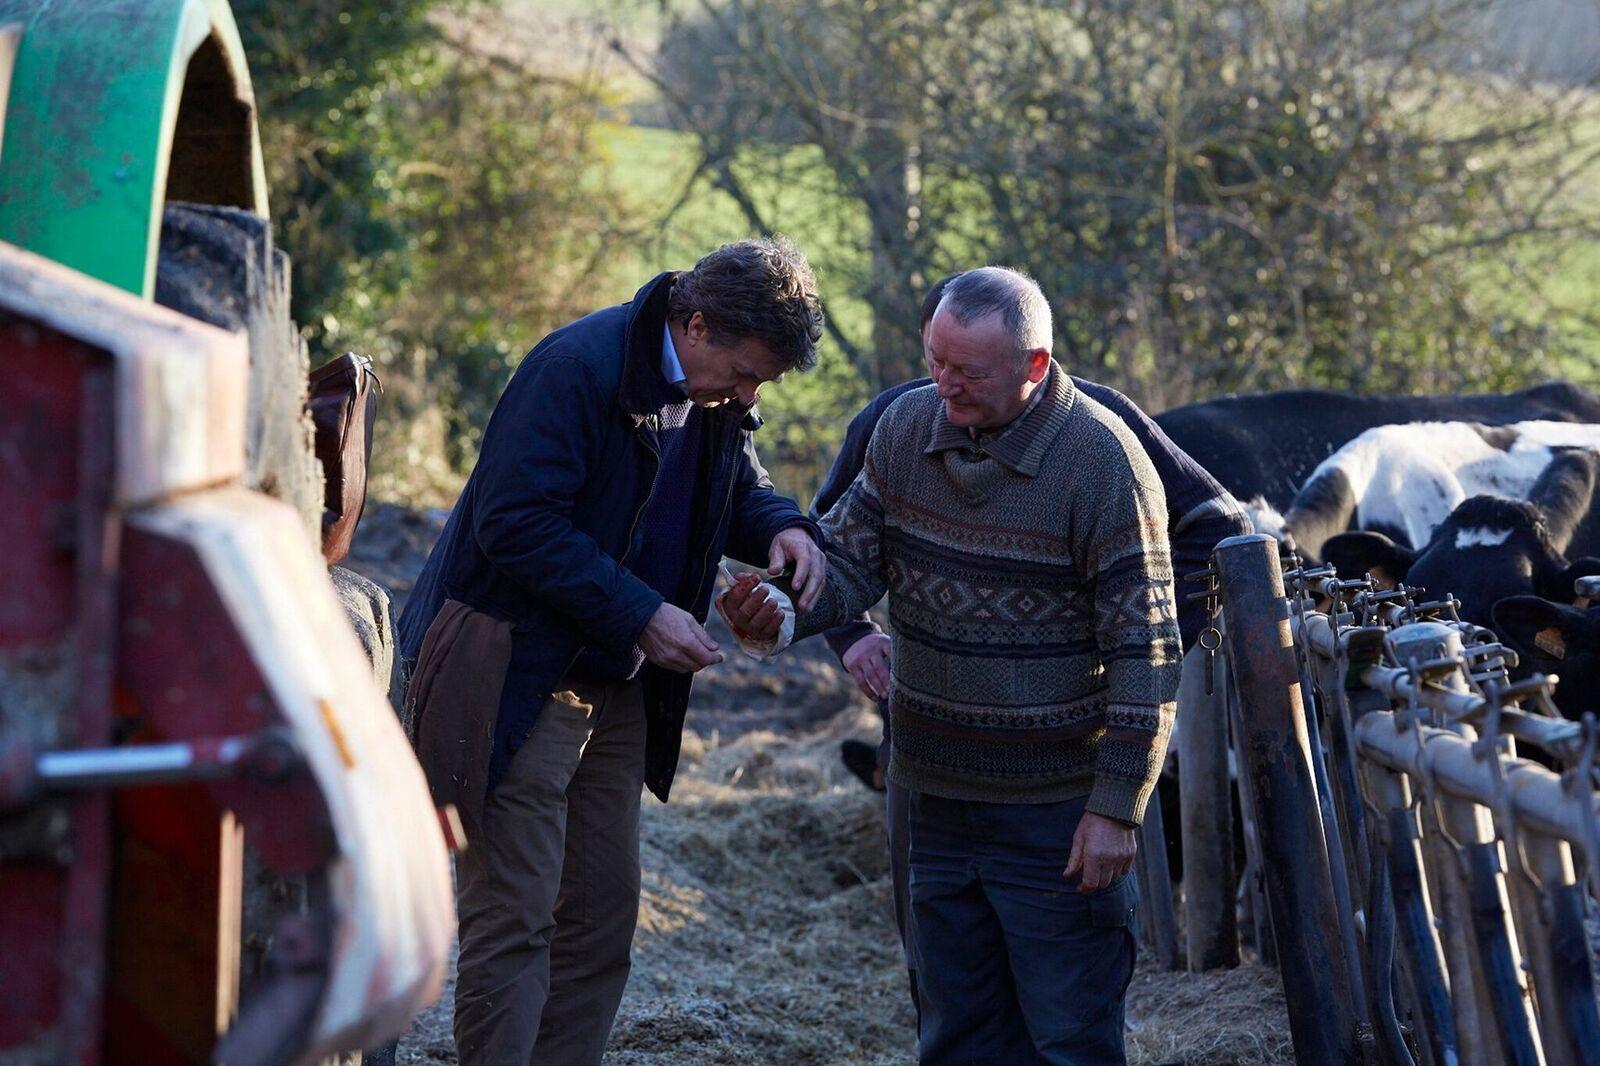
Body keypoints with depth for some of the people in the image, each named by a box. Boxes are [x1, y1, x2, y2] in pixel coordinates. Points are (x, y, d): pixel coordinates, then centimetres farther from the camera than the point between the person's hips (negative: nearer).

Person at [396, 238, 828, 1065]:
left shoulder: (717, 395, 4)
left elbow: (737, 488, 21)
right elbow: (515, 523, -23)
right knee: (514, 917, -8)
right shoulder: (577, 368, -20)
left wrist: (781, 528, -3)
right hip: (518, 677, -8)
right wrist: (642, 614, -25)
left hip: (617, 682, 8)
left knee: (603, 912, 10)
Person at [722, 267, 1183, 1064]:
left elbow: (1144, 654, -15)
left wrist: (1117, 807, -17)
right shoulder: (907, 427, 1)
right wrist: (782, 615, -19)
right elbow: (849, 560, 4)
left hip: (1056, 811, -6)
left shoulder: (1102, 461, -16)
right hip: (939, 800, 6)